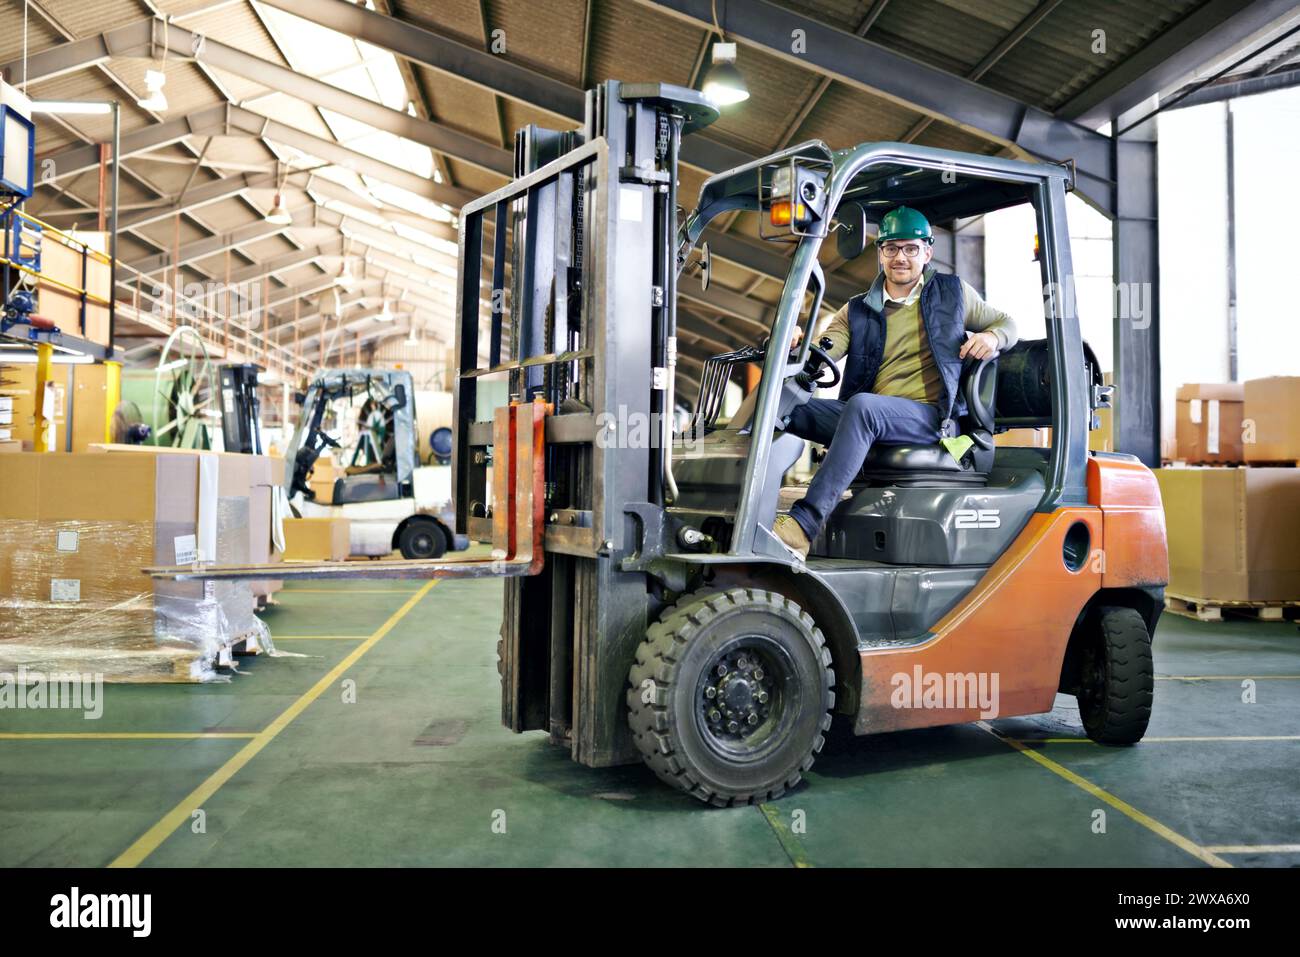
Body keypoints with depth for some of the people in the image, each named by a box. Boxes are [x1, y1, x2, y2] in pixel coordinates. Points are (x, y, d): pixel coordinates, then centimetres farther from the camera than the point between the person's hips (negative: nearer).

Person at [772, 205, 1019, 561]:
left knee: (862, 406, -37)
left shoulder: (952, 292, 17)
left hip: (929, 418, -3)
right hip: (868, 422, 3)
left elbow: (1007, 323, 27)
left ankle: (803, 526, -46)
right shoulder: (857, 311, 18)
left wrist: (992, 337, 2)